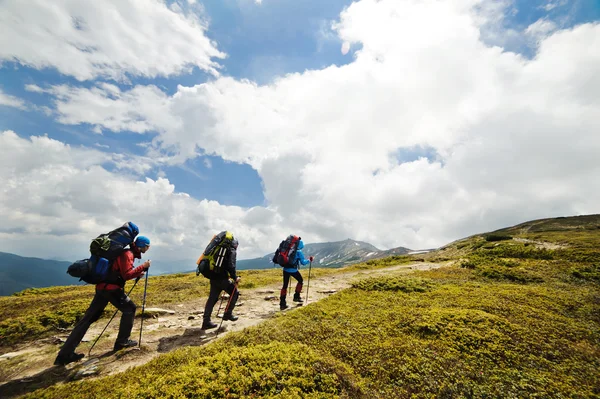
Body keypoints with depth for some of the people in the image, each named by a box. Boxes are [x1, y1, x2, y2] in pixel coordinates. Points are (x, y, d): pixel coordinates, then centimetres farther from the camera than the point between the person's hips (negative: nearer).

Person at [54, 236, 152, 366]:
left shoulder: (127, 253, 16)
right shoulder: (127, 254, -15)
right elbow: (127, 275, -22)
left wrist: (138, 273, 13)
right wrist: (143, 267, -16)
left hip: (103, 286, 9)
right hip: (111, 288, -9)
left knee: (88, 318, 10)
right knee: (129, 309, 2)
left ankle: (65, 354, 14)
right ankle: (122, 341, 8)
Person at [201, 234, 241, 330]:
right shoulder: (232, 251, -5)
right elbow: (230, 266, -18)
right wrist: (235, 277, -8)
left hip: (213, 277, 8)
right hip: (222, 278, -8)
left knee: (212, 298, 14)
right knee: (234, 293, 10)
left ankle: (206, 322, 17)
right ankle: (228, 314, 13)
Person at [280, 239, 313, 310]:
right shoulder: (299, 252, -5)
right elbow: (303, 262, -8)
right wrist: (309, 260, 7)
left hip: (285, 269, 5)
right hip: (293, 270, -5)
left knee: (285, 285, 10)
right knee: (300, 280, 21)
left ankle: (282, 303, 8)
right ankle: (296, 296, 23)